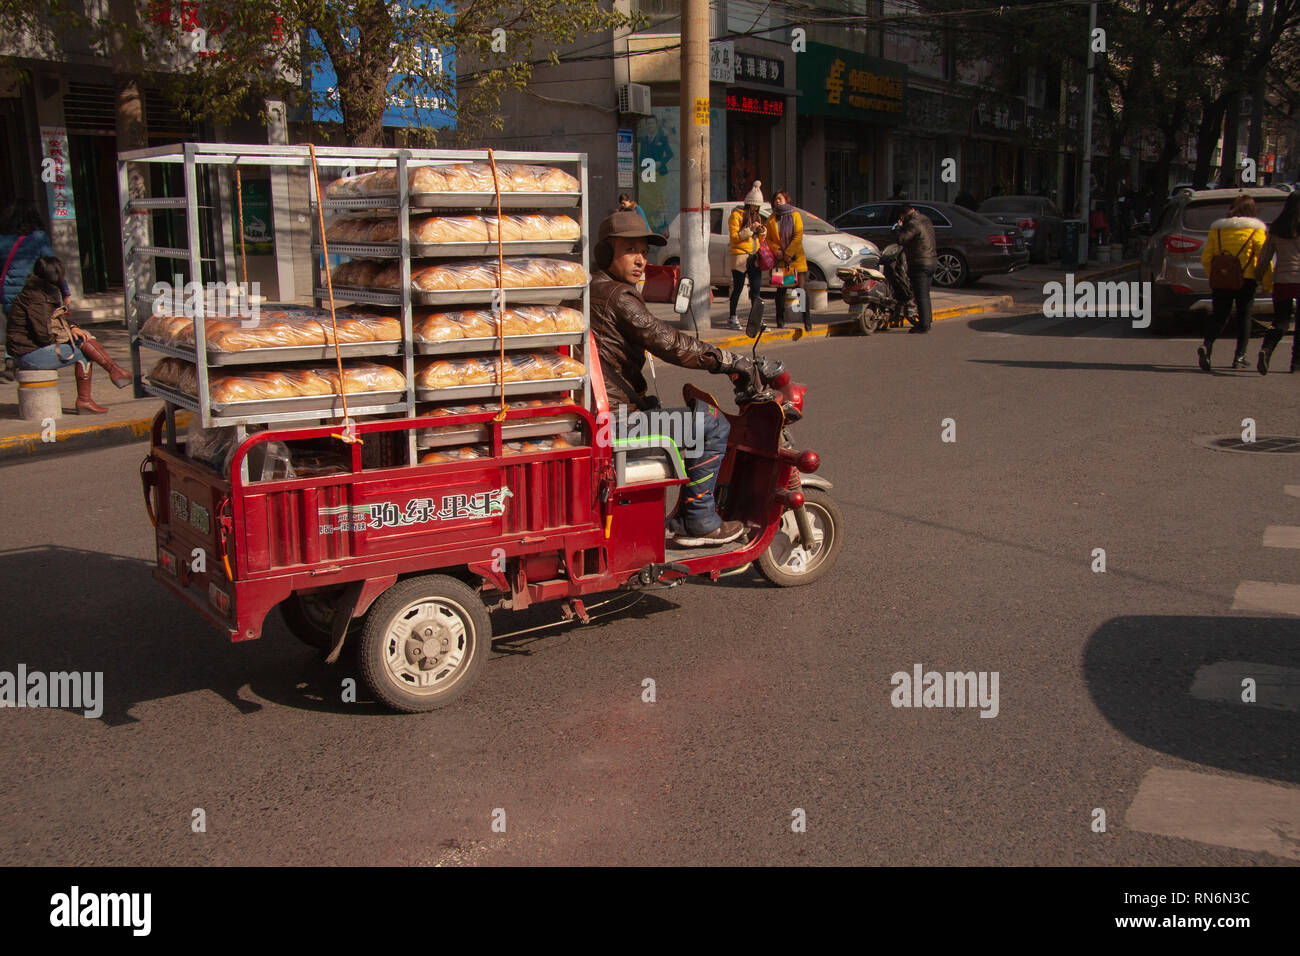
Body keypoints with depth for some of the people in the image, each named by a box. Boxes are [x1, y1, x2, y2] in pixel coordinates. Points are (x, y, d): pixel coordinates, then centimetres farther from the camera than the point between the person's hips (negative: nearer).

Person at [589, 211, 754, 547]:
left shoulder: (594, 290, 17)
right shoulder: (618, 297, -15)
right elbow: (667, 343, -23)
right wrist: (729, 361, -17)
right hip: (616, 421, -11)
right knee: (712, 422, -9)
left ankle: (673, 518, 32)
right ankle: (699, 523, -2)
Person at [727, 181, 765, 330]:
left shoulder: (757, 217, 18)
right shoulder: (737, 215, -4)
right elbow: (734, 236, -11)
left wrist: (761, 231, 3)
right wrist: (750, 230, -18)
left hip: (755, 257, 6)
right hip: (740, 256, -6)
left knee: (756, 288, 0)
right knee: (738, 288, -2)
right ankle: (732, 318, 9)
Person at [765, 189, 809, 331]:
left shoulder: (795, 215, 3)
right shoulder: (771, 219, 11)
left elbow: (798, 236, -5)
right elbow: (768, 238, 8)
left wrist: (788, 253, -12)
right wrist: (776, 250, -10)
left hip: (796, 258, -3)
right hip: (780, 261, 3)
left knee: (801, 289, -6)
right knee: (780, 291, 4)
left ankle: (807, 321, -3)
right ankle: (780, 322, 11)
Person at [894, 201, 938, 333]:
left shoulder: (913, 224, -18)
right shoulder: (925, 220, 11)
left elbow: (901, 239, -22)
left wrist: (900, 227, -2)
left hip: (919, 264, -9)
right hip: (932, 261, 9)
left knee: (921, 295, -7)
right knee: (925, 294, 18)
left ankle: (923, 324, -7)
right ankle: (928, 320, 25)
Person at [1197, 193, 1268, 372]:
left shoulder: (1217, 228, 5)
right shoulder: (1255, 230, -3)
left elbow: (1206, 258, 6)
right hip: (1246, 280, -2)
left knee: (1219, 315, 7)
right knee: (1244, 317, 11)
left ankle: (1206, 345, -19)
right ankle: (1240, 357, 11)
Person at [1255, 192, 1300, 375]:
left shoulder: (1275, 229, 5)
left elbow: (1264, 259, 9)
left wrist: (1261, 280, 20)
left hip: (1281, 281, 3)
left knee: (1280, 322, 7)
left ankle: (1266, 349, -19)